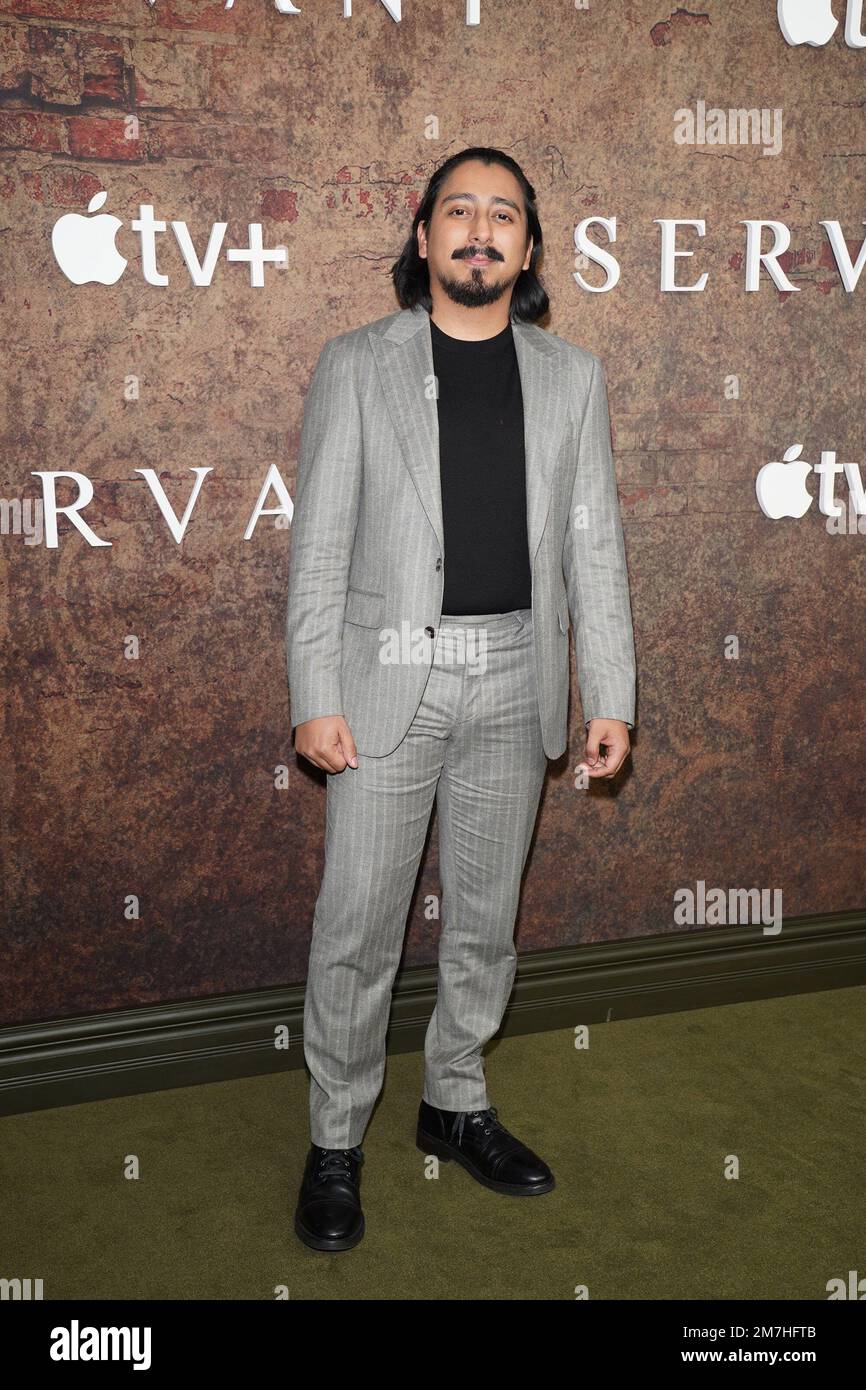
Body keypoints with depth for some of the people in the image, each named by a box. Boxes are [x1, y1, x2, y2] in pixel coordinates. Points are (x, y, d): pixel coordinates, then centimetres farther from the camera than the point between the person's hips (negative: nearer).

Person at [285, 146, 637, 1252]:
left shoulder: (570, 377, 8)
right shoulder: (357, 364, 2)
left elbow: (594, 546, 6)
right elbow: (319, 543, -2)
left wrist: (610, 695, -1)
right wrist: (313, 697, -9)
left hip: (515, 681, 3)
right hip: (388, 676, -2)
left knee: (485, 919, 14)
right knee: (357, 928, 2)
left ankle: (455, 1103, 34)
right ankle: (335, 1140, 21)